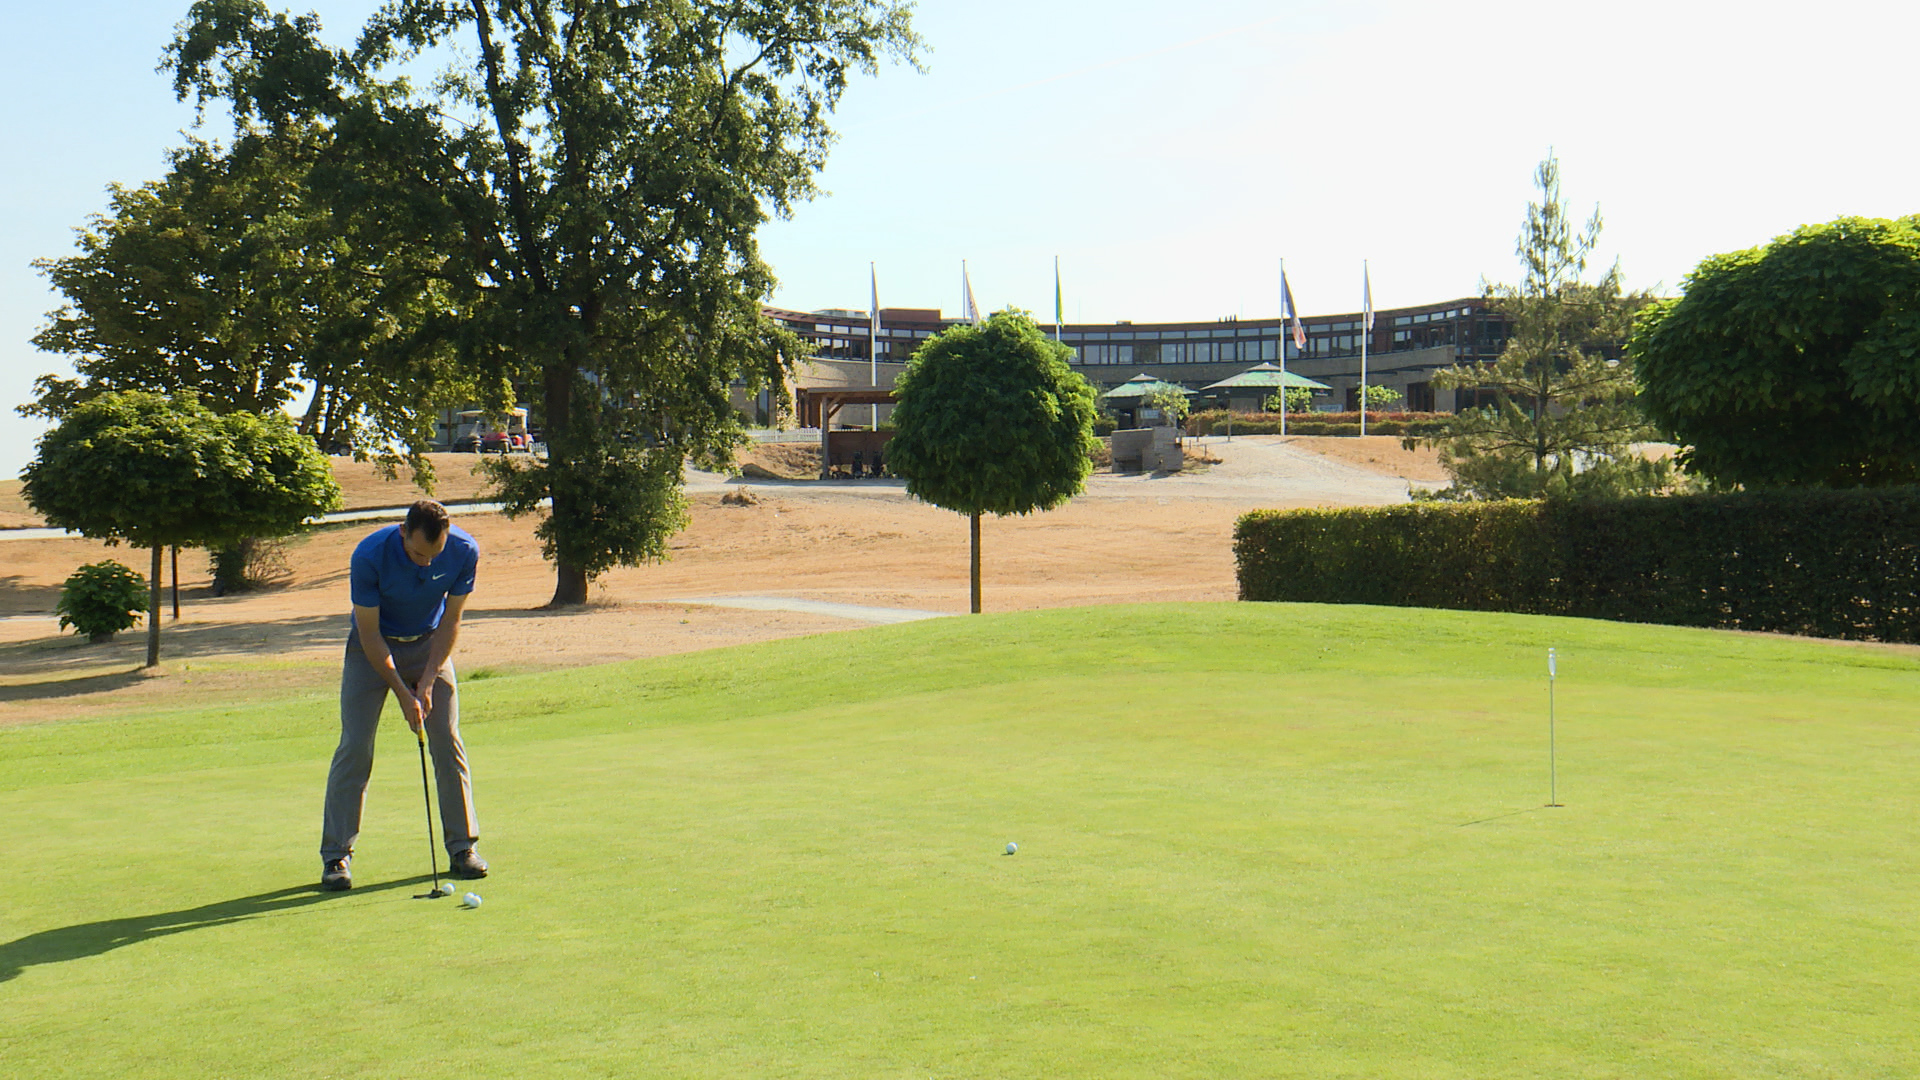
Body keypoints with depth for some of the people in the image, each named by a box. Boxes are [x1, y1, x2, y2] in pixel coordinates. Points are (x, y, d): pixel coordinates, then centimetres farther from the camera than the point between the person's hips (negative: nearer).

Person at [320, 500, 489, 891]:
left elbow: (450, 620, -10)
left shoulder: (465, 551, -23)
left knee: (448, 741, -4)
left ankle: (462, 847, 5)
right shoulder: (369, 556, -30)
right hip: (373, 647, -2)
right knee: (355, 747, -8)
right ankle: (336, 856, 0)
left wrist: (428, 680, -16)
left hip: (429, 643, 2)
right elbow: (369, 634, -21)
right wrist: (402, 693, -22)